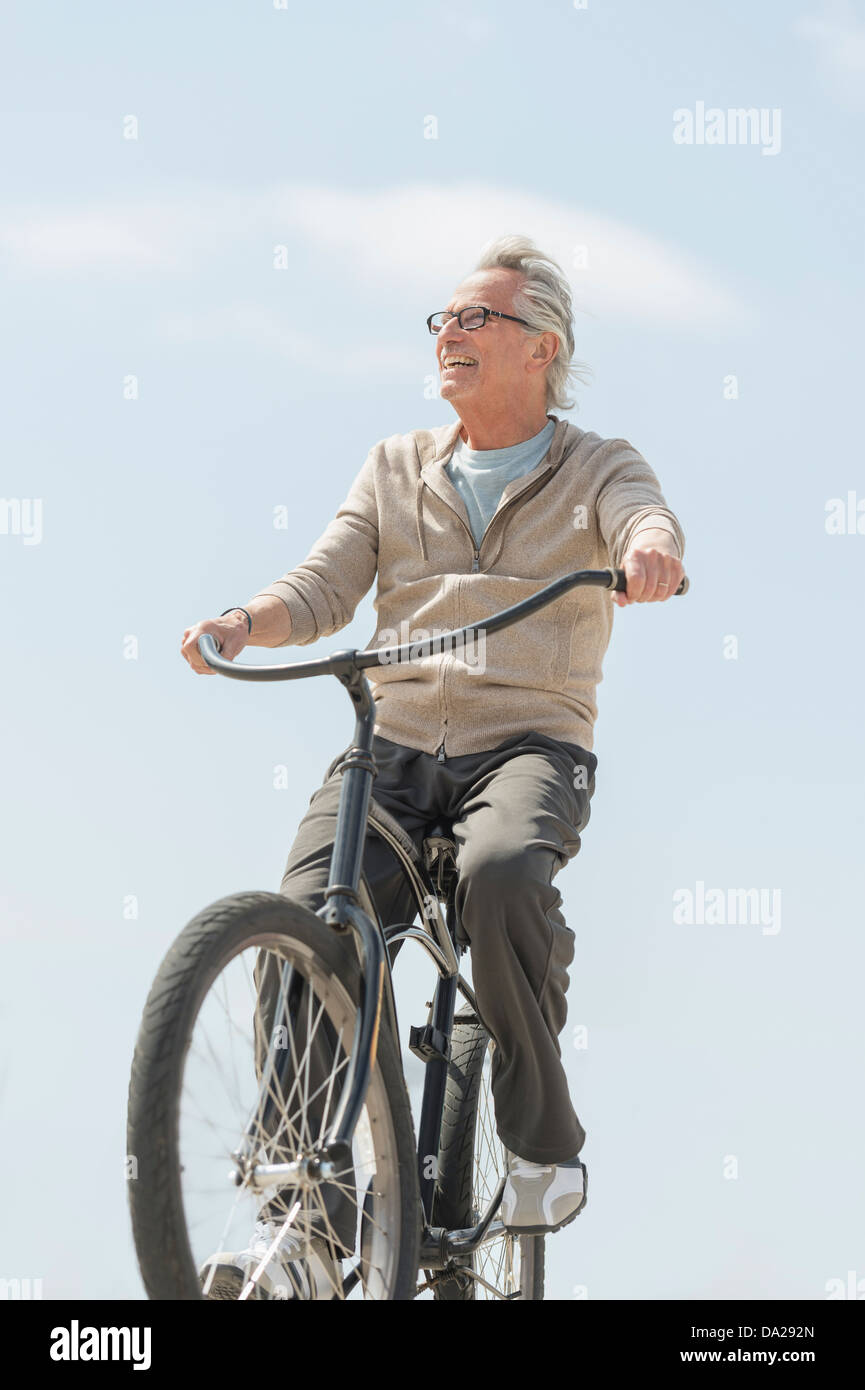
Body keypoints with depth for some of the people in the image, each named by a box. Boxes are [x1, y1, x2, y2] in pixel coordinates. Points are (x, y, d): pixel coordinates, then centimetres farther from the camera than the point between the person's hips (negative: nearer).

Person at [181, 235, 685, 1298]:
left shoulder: (596, 471, 10)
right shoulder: (396, 469, 18)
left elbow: (646, 524, -13)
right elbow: (326, 584, 7)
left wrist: (650, 552, -39)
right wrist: (243, 625, -16)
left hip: (530, 743, -3)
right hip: (396, 742, 3)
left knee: (500, 875, -36)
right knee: (302, 919, -23)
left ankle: (544, 1146, -16)